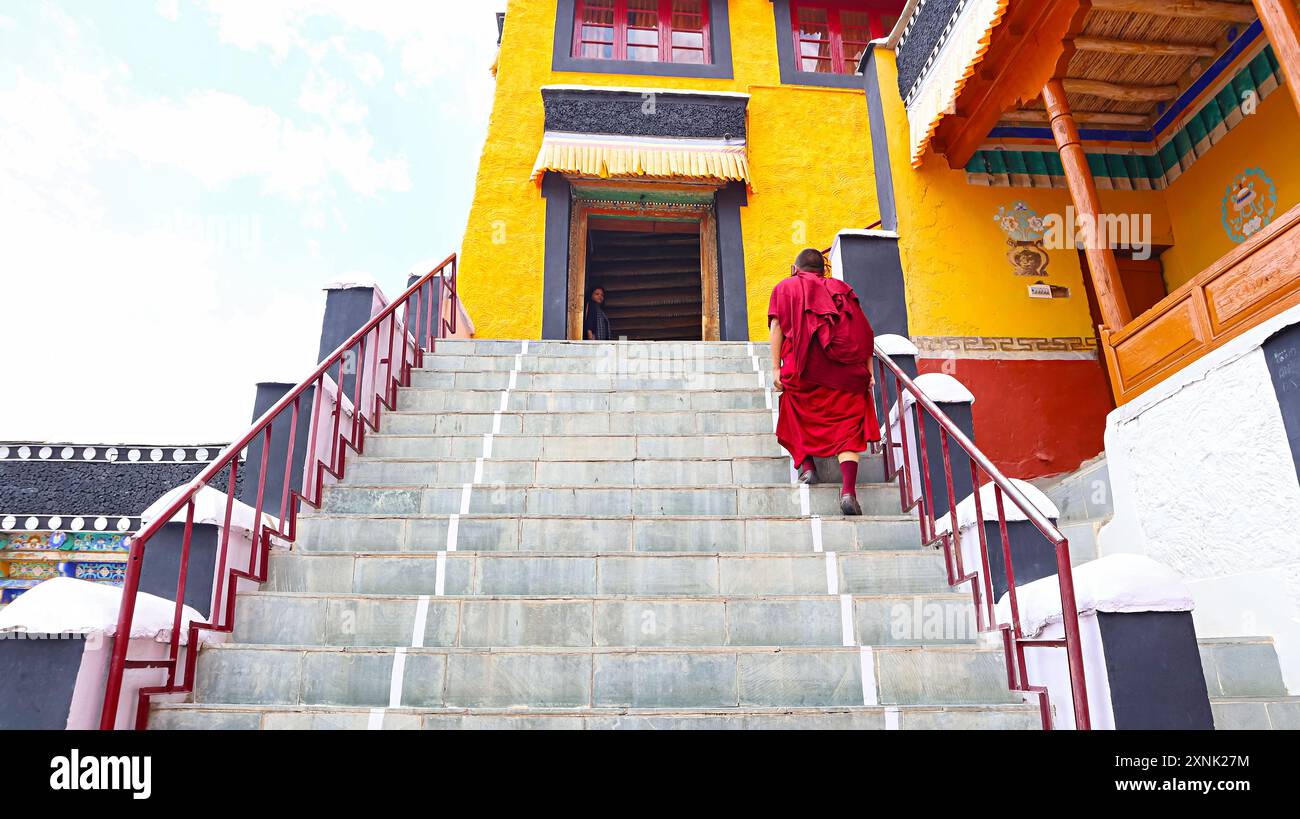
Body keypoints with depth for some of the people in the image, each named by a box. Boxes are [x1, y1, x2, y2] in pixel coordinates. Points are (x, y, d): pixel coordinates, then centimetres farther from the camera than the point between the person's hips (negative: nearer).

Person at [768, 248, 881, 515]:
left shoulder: (785, 287, 19)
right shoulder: (841, 289, 24)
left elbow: (777, 326, 3)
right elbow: (864, 333, 13)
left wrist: (776, 368, -1)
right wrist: (869, 372, 10)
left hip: (804, 367, -1)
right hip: (846, 369, 1)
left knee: (800, 413, 21)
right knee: (846, 422, -1)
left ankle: (806, 463, 7)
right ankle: (849, 488, -15)